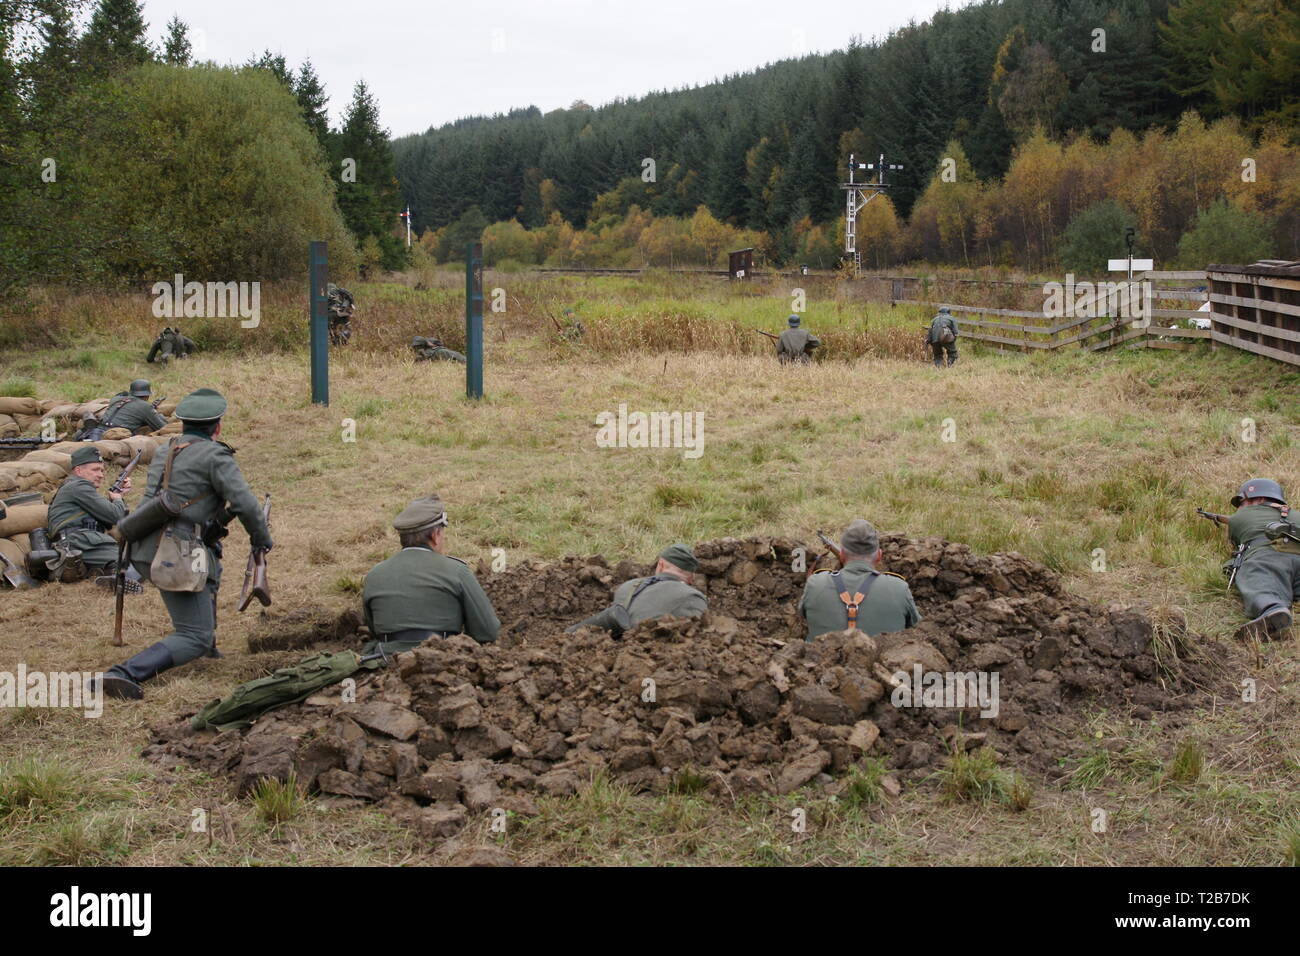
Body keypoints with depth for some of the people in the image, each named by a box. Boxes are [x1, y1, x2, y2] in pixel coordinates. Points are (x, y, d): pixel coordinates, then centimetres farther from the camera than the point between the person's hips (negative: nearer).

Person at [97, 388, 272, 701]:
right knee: (195, 639, -7)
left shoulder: (164, 451, 18)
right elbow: (245, 503, -14)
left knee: (211, 567, 35)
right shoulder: (214, 454, -6)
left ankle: (206, 640, 36)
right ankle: (124, 674, -24)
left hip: (146, 551, 9)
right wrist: (262, 539, 3)